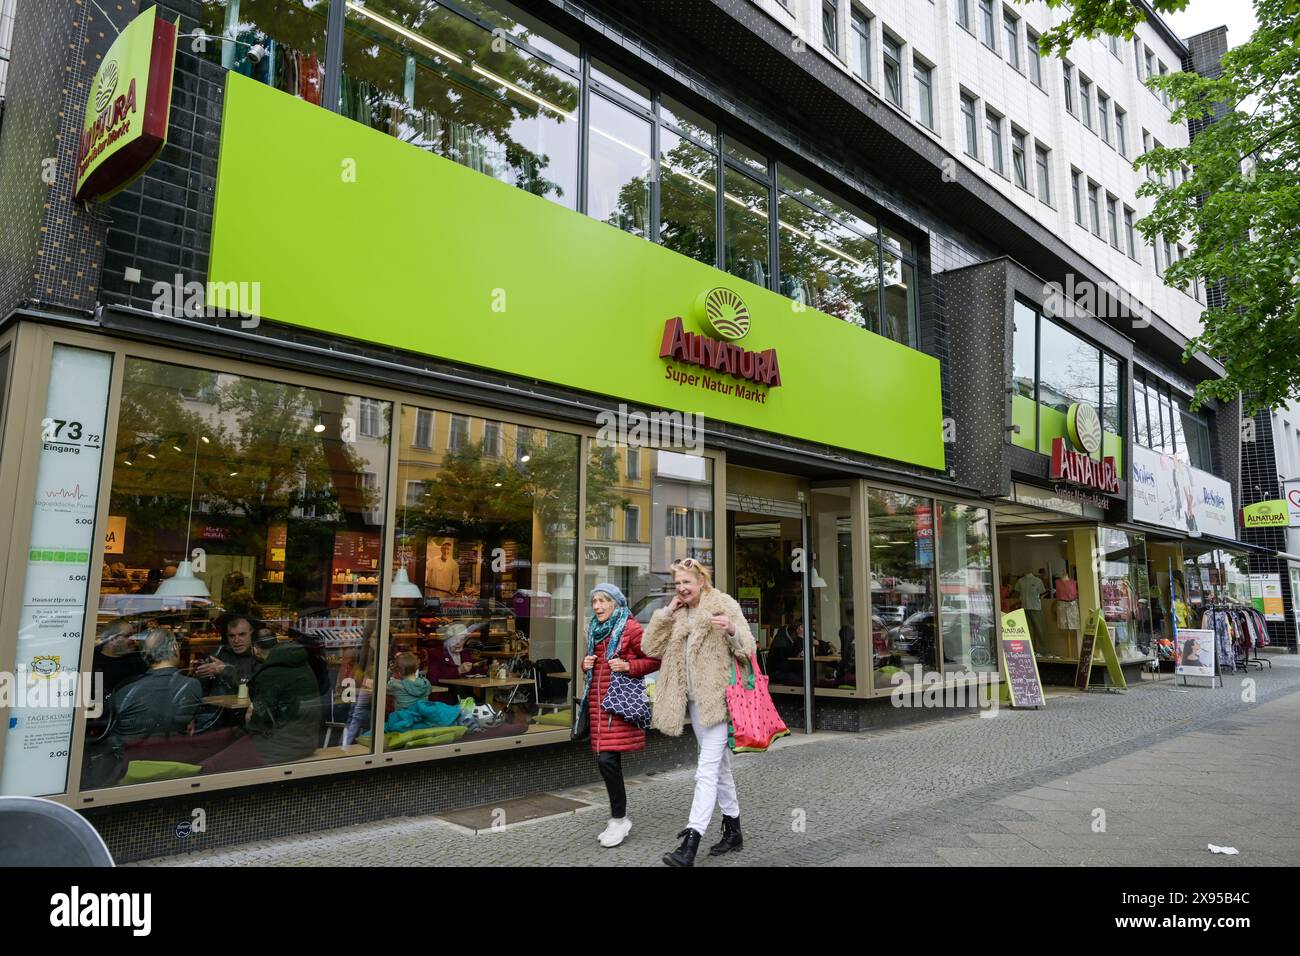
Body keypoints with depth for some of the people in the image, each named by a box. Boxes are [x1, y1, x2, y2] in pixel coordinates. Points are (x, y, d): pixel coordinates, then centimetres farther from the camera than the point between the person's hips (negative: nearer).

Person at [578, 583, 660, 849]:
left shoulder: (630, 628, -7)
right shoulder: (595, 630, 15)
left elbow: (654, 659, -5)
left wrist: (628, 666, -17)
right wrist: (586, 664, 7)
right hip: (598, 702, 7)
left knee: (607, 759, -13)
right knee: (609, 762, 11)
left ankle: (619, 819, 3)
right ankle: (618, 820, 22)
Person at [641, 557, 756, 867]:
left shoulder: (724, 605, -5)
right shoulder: (677, 613, 12)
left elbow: (747, 649, -9)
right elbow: (650, 647, 5)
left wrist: (731, 629, -30)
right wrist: (666, 612, -4)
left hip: (718, 698, -7)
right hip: (696, 700, 7)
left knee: (707, 770, -11)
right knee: (719, 765, 17)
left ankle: (690, 845, -13)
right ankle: (733, 831, 29)